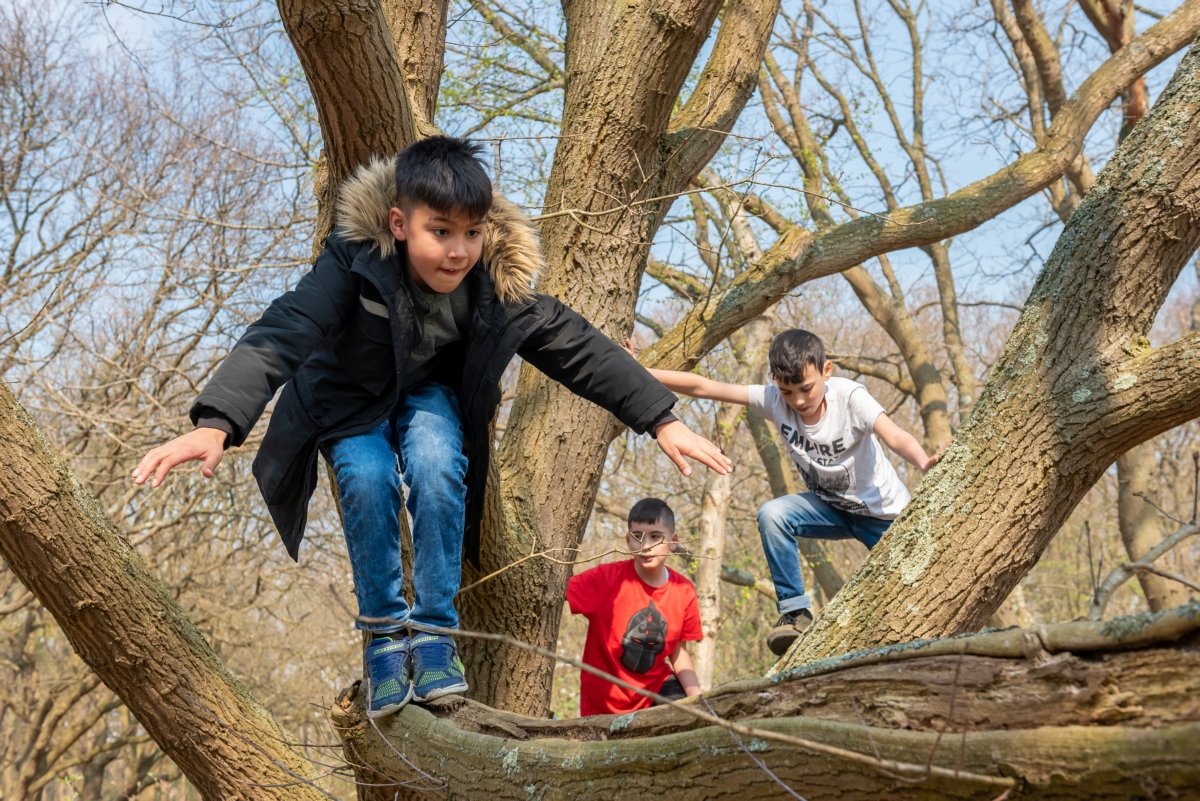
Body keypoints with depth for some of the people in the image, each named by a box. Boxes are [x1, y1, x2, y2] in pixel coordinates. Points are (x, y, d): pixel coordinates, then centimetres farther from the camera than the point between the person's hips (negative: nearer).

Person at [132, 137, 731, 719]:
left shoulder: (498, 279, -23)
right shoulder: (355, 262, -34)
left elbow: (576, 346, -15)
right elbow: (282, 334, -45)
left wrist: (663, 421, -17)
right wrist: (215, 424, -61)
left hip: (429, 394, 2)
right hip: (349, 399, -2)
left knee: (437, 467, -30)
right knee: (369, 479, -31)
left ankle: (434, 632, -15)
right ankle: (383, 632, -10)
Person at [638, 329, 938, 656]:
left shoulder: (849, 396, -27)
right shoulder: (773, 399, -18)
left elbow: (894, 437, -42)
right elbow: (702, 387, -21)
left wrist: (925, 464, -63)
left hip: (884, 512, -3)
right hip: (829, 506, 3)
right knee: (771, 515, -25)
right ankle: (795, 611, -16)